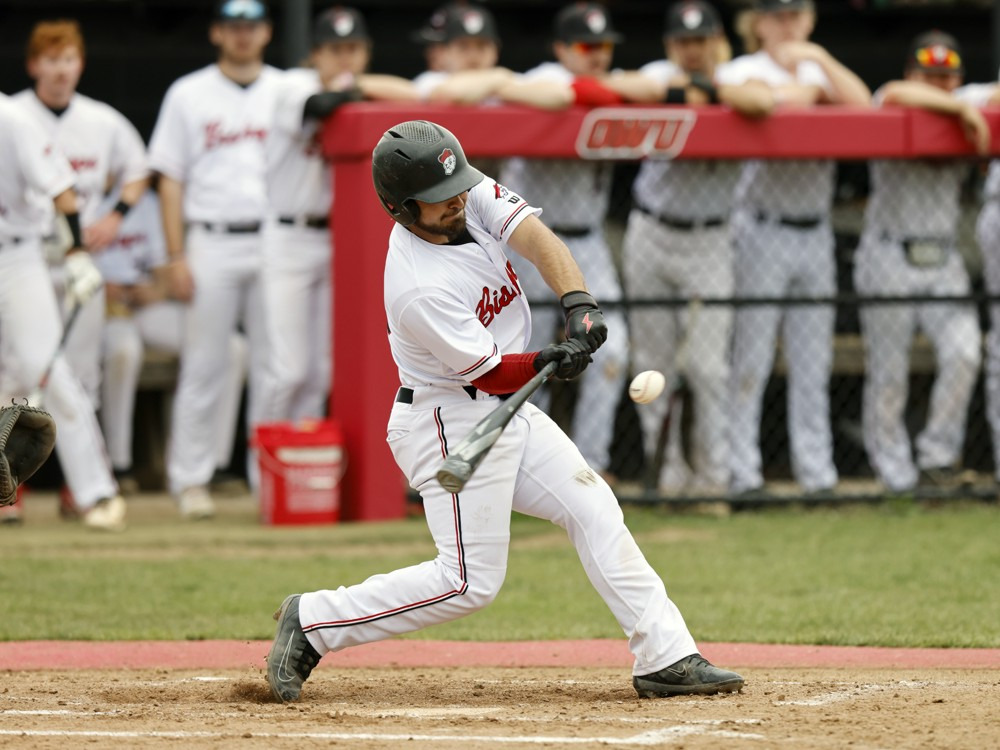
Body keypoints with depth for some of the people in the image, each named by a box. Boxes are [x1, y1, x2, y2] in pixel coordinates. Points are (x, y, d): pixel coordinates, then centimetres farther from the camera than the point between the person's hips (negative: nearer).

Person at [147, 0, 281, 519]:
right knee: (203, 366, -2)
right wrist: (176, 257, -5)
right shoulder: (188, 95, 5)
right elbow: (171, 179, 4)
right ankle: (190, 480, 2)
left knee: (273, 364, 2)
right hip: (212, 243, -2)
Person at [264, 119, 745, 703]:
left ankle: (666, 657, 6)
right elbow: (492, 373, -21)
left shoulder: (475, 198, -7)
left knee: (593, 507, 5)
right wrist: (549, 362, -37)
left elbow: (539, 240, -17)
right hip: (452, 424, -9)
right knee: (470, 583, -9)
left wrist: (580, 305, -33)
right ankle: (312, 622, -1)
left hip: (506, 413, 9)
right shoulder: (420, 289, -28)